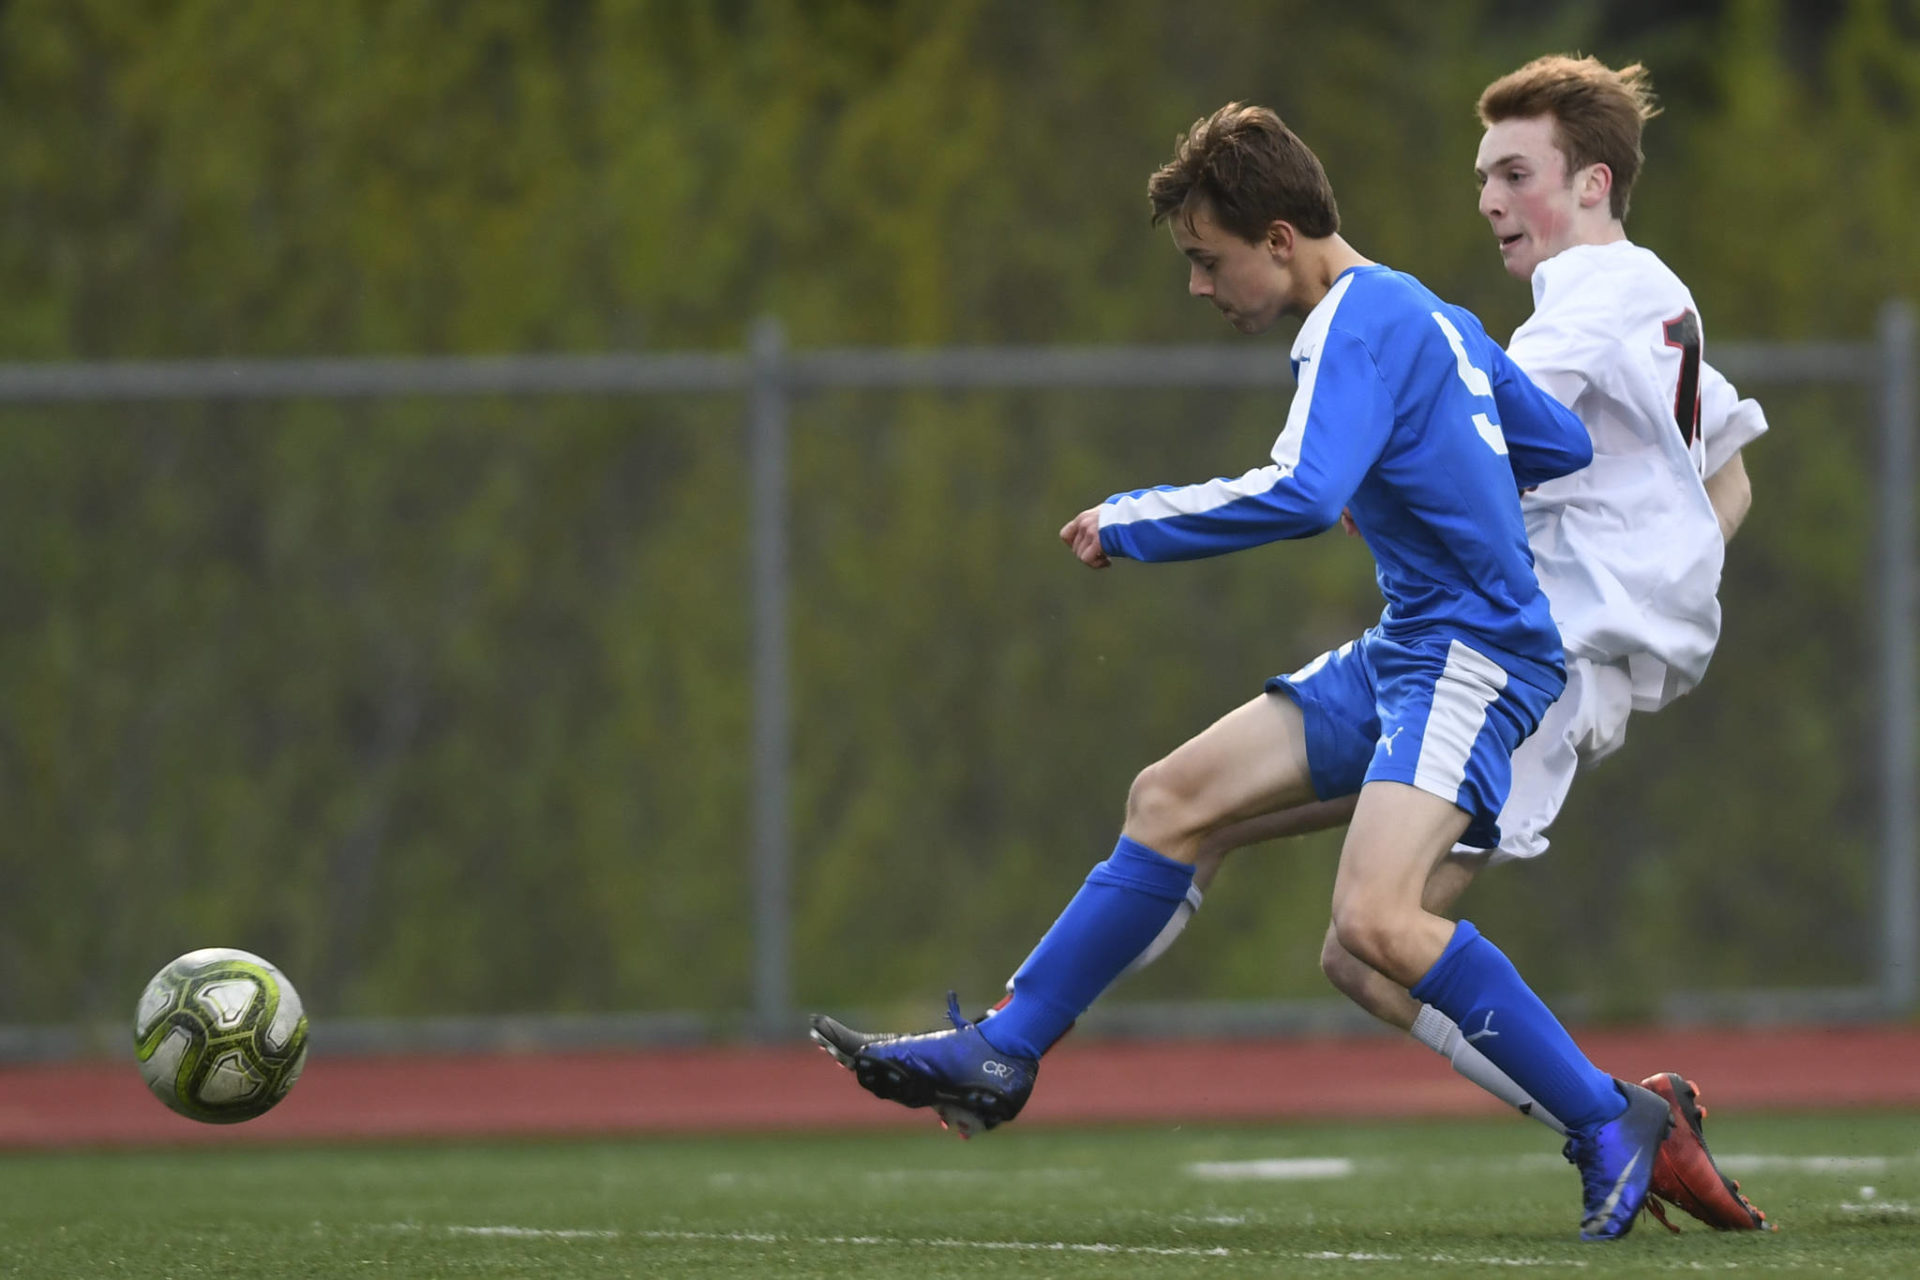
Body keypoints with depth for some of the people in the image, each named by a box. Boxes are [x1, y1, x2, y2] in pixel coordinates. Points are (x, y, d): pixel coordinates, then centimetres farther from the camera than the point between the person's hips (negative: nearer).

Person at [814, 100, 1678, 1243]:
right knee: (1173, 799, 8)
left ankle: (1612, 1124, -15)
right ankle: (999, 1056, 15)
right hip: (1405, 652, 11)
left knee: (1375, 918, -27)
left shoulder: (1361, 324, -15)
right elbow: (1565, 445, 24)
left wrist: (1130, 523, -17)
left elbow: (1299, 497, -29)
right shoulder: (1424, 314, 15)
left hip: (1472, 657, -11)